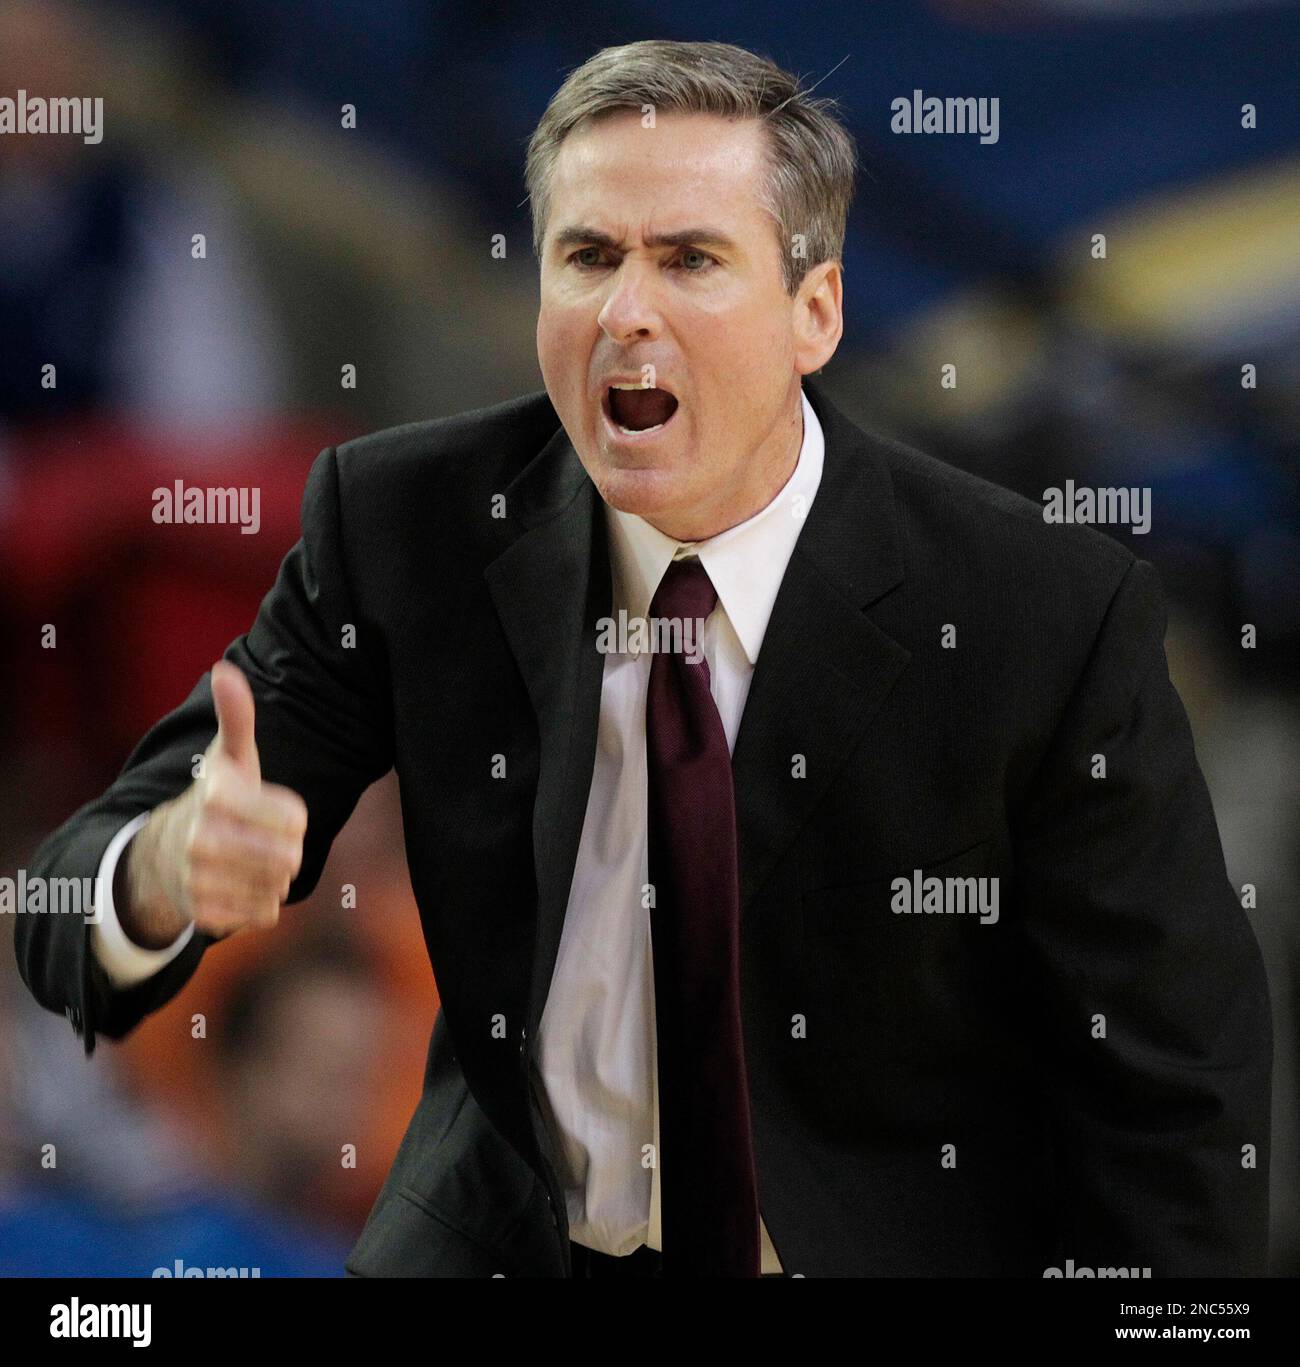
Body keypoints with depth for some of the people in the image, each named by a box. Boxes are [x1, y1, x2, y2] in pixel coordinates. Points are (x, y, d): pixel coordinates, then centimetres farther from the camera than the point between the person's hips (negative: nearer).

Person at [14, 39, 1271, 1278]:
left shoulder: (1056, 616, -11)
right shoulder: (402, 525, -5)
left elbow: (1180, 1097, -5)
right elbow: (75, 917, -7)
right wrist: (168, 870, -28)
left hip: (906, 1253, 2)